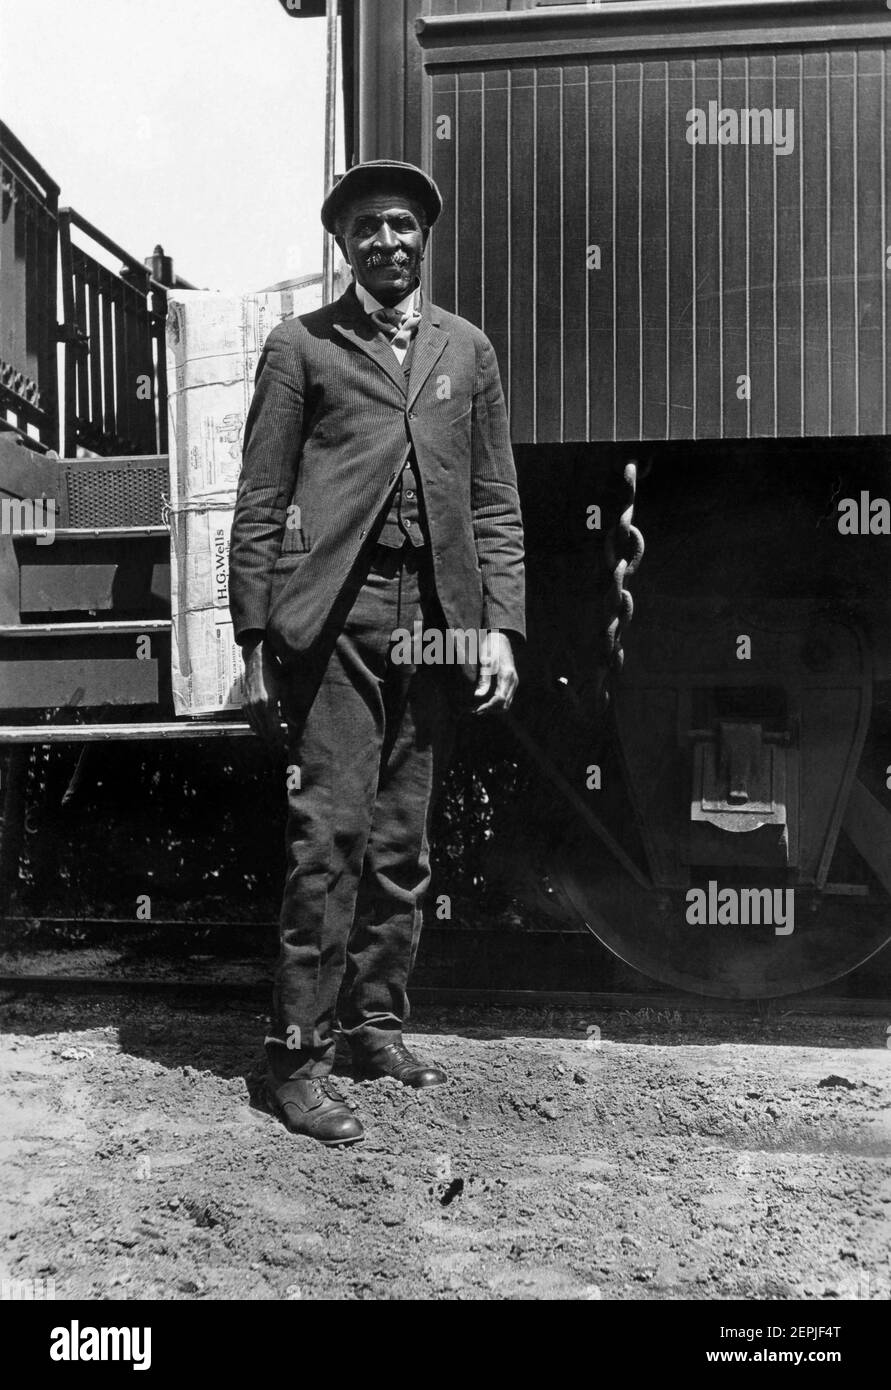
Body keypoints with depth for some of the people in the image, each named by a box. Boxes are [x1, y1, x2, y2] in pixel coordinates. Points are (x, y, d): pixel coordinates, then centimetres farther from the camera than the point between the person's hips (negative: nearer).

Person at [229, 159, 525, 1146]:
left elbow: (496, 503, 15)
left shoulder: (467, 350, 18)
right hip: (335, 615, -4)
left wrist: (500, 625, 4)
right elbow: (259, 504, 4)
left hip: (435, 621, 4)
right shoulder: (300, 346, 8)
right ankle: (298, 1055, 1)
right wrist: (255, 640, -3)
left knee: (402, 842, 9)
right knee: (330, 833, -9)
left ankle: (375, 1022, 22)